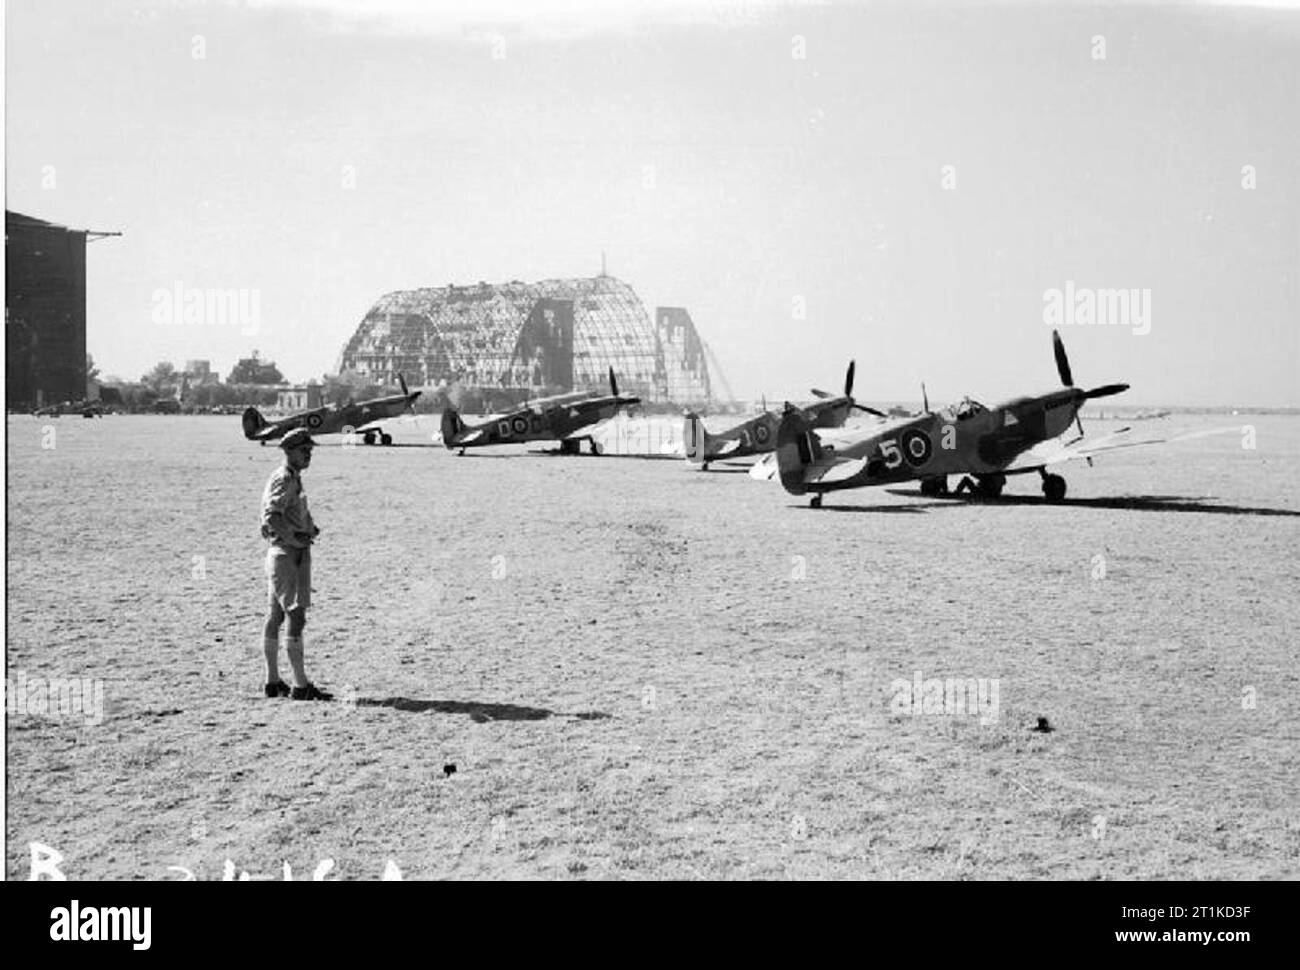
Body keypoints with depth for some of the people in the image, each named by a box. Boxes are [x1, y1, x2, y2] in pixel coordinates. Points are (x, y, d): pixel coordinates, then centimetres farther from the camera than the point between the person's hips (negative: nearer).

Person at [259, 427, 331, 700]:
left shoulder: (295, 479, 17)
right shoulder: (283, 479, -14)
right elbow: (271, 517, -25)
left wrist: (311, 530, 8)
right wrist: (295, 539, -24)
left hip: (297, 553, 10)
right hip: (285, 553, -10)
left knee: (276, 616, 13)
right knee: (296, 617, -13)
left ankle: (273, 682, 20)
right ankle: (301, 685, -14)